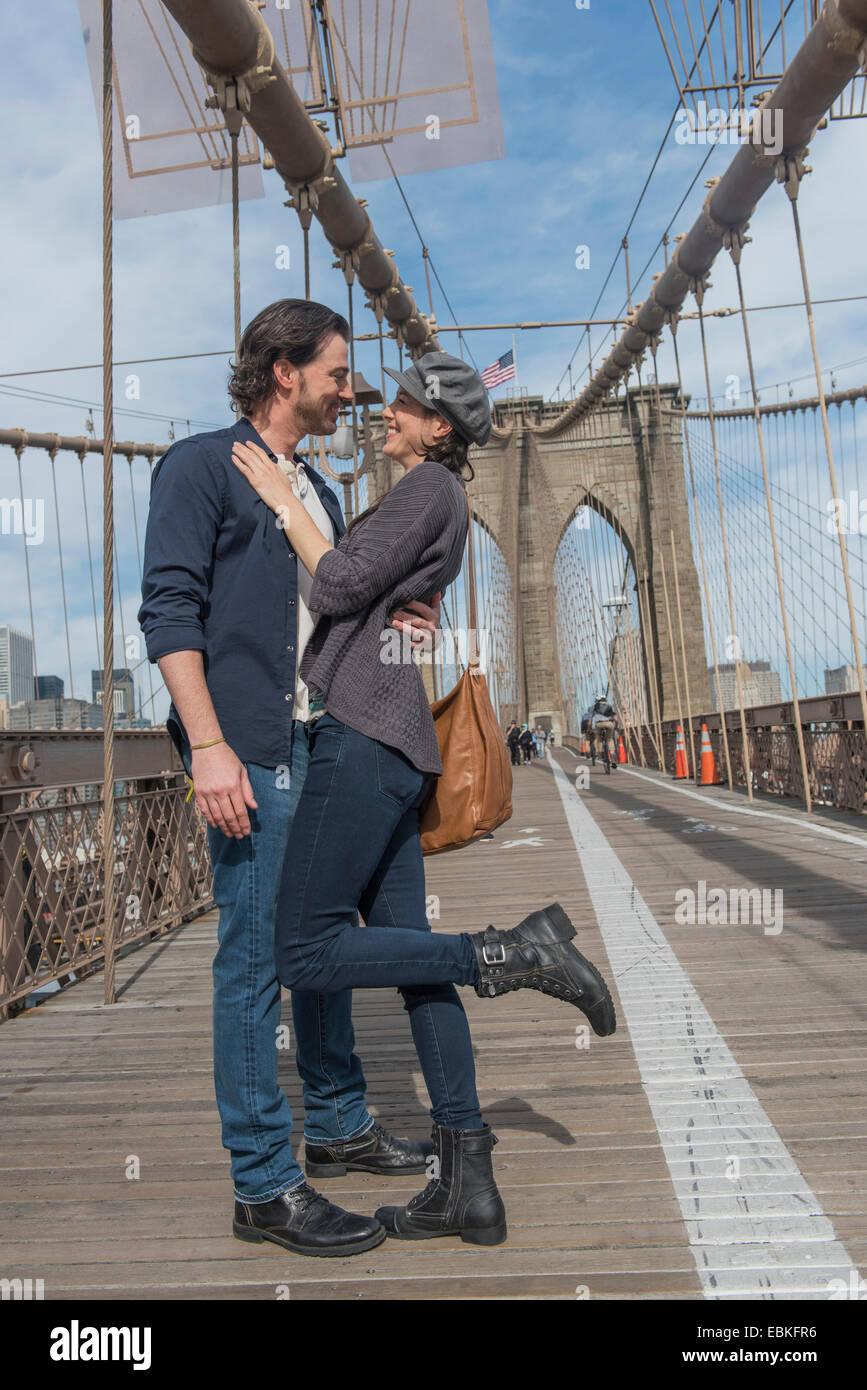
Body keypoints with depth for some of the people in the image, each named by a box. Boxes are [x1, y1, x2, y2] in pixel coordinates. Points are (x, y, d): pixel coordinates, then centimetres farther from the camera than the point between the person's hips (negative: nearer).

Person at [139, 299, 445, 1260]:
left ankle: (338, 1128, 30)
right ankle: (266, 1180, 11)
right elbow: (169, 609, -11)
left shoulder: (319, 493, 22)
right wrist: (208, 743, -19)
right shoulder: (200, 466, -1)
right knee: (254, 956, -3)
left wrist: (389, 612, 8)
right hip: (251, 750, -8)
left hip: (325, 745, 8)